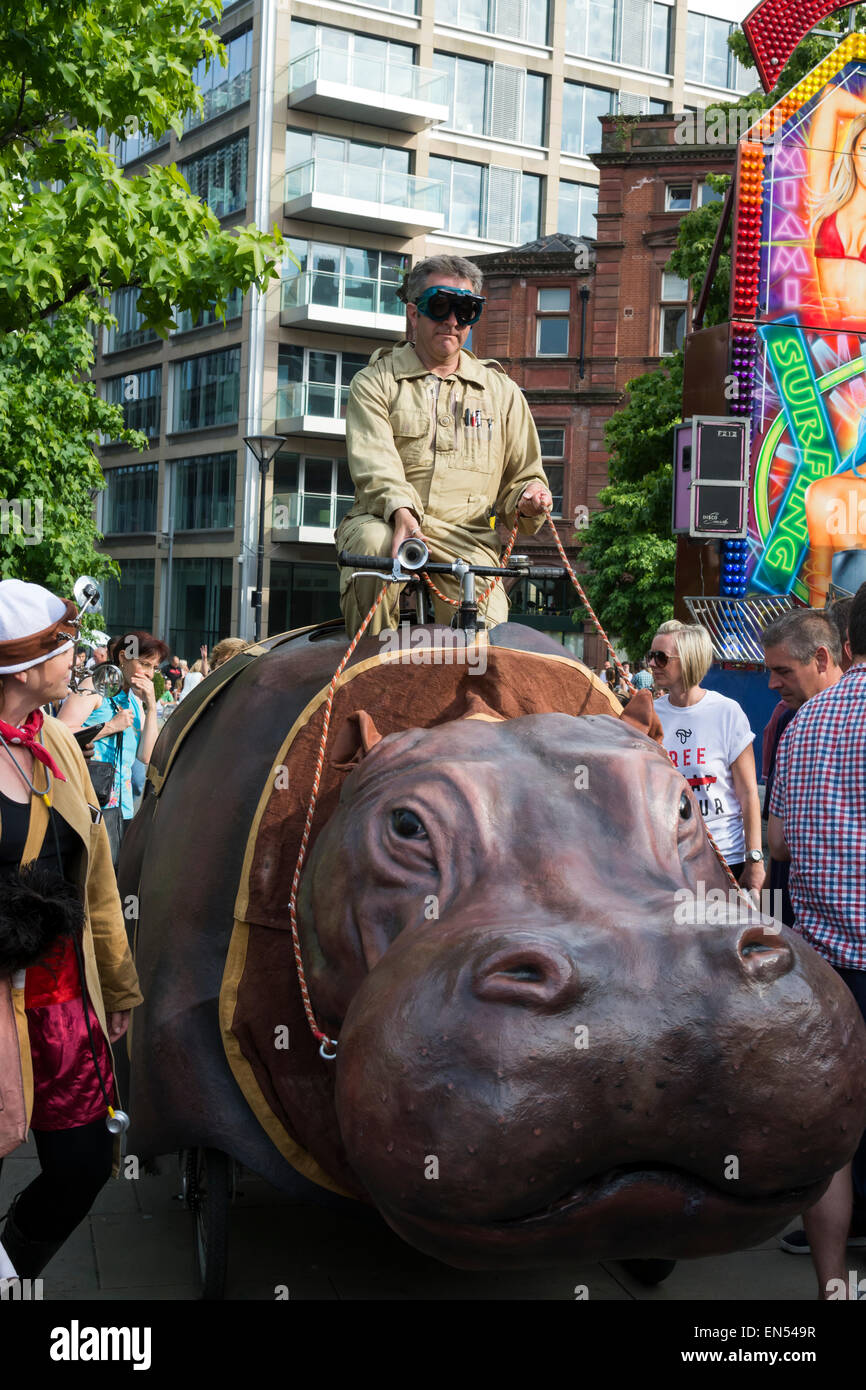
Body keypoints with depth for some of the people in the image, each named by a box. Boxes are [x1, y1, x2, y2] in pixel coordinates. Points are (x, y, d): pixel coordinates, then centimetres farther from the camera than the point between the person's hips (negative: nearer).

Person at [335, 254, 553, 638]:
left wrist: (528, 498, -3)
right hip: (385, 520, -1)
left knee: (487, 629, -26)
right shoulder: (374, 382, 10)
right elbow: (373, 461, -8)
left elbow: (523, 474, 24)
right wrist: (402, 514, -29)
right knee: (373, 541, -37)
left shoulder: (502, 392, 19)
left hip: (466, 537, 1)